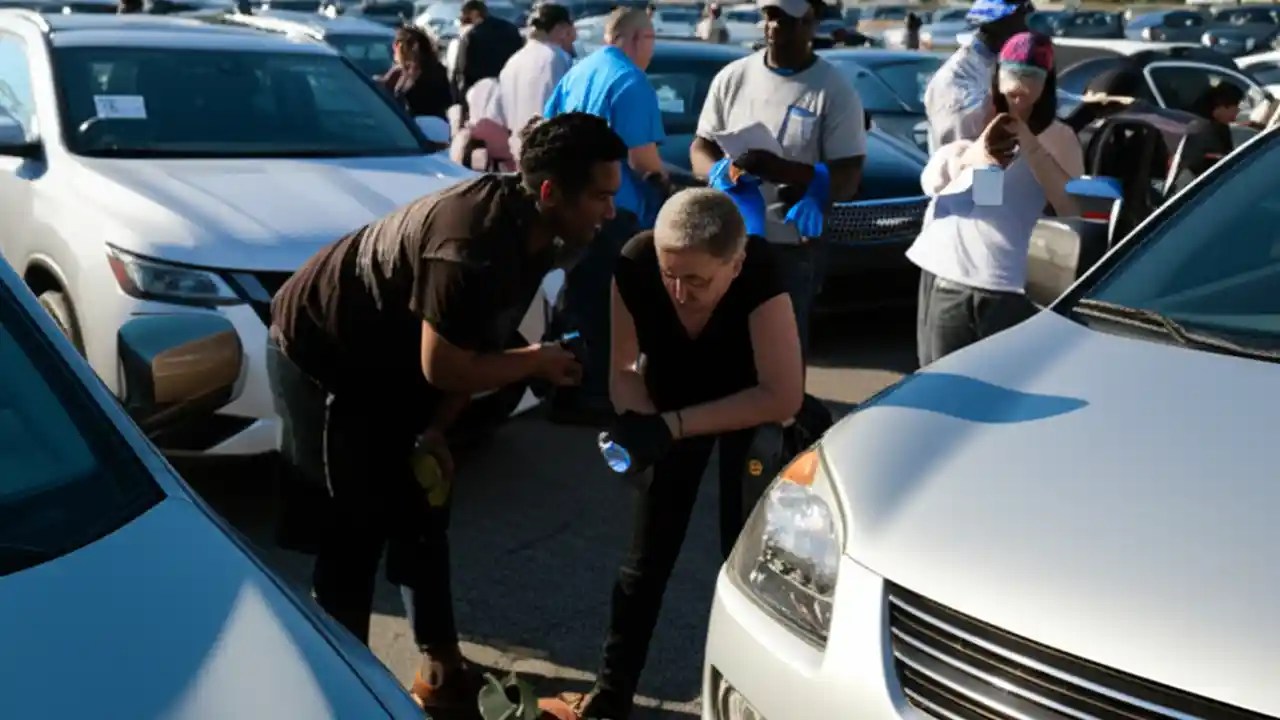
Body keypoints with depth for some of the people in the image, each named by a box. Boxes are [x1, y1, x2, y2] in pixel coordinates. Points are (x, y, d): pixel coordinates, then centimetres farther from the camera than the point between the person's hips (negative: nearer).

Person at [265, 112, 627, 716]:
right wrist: (537, 362, -16)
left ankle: (442, 666, 25)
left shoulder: (534, 233, -7)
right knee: (353, 533, -4)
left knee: (421, 519, 12)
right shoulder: (473, 239, -35)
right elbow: (444, 368, -29)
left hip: (390, 361, 9)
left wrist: (435, 430, -3)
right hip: (319, 356, -9)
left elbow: (477, 345, 1)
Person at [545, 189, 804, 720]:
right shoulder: (634, 266, -32)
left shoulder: (759, 277, -39)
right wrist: (640, 422, -37)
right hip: (672, 393, 2)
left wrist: (674, 426, -39)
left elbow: (783, 397, -36)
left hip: (752, 403, -2)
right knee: (648, 550, 3)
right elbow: (622, 368, -17)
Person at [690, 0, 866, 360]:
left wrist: (778, 169, -27)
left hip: (792, 250, -3)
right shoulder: (732, 76, 5)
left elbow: (847, 182, -11)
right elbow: (701, 147, 10)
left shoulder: (834, 90, -6)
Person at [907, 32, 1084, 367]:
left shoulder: (1057, 136, 6)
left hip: (1005, 286, -2)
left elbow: (1073, 209, -5)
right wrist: (969, 155, -14)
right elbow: (930, 182, 5)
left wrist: (1032, 149, -12)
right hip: (945, 276, 3)